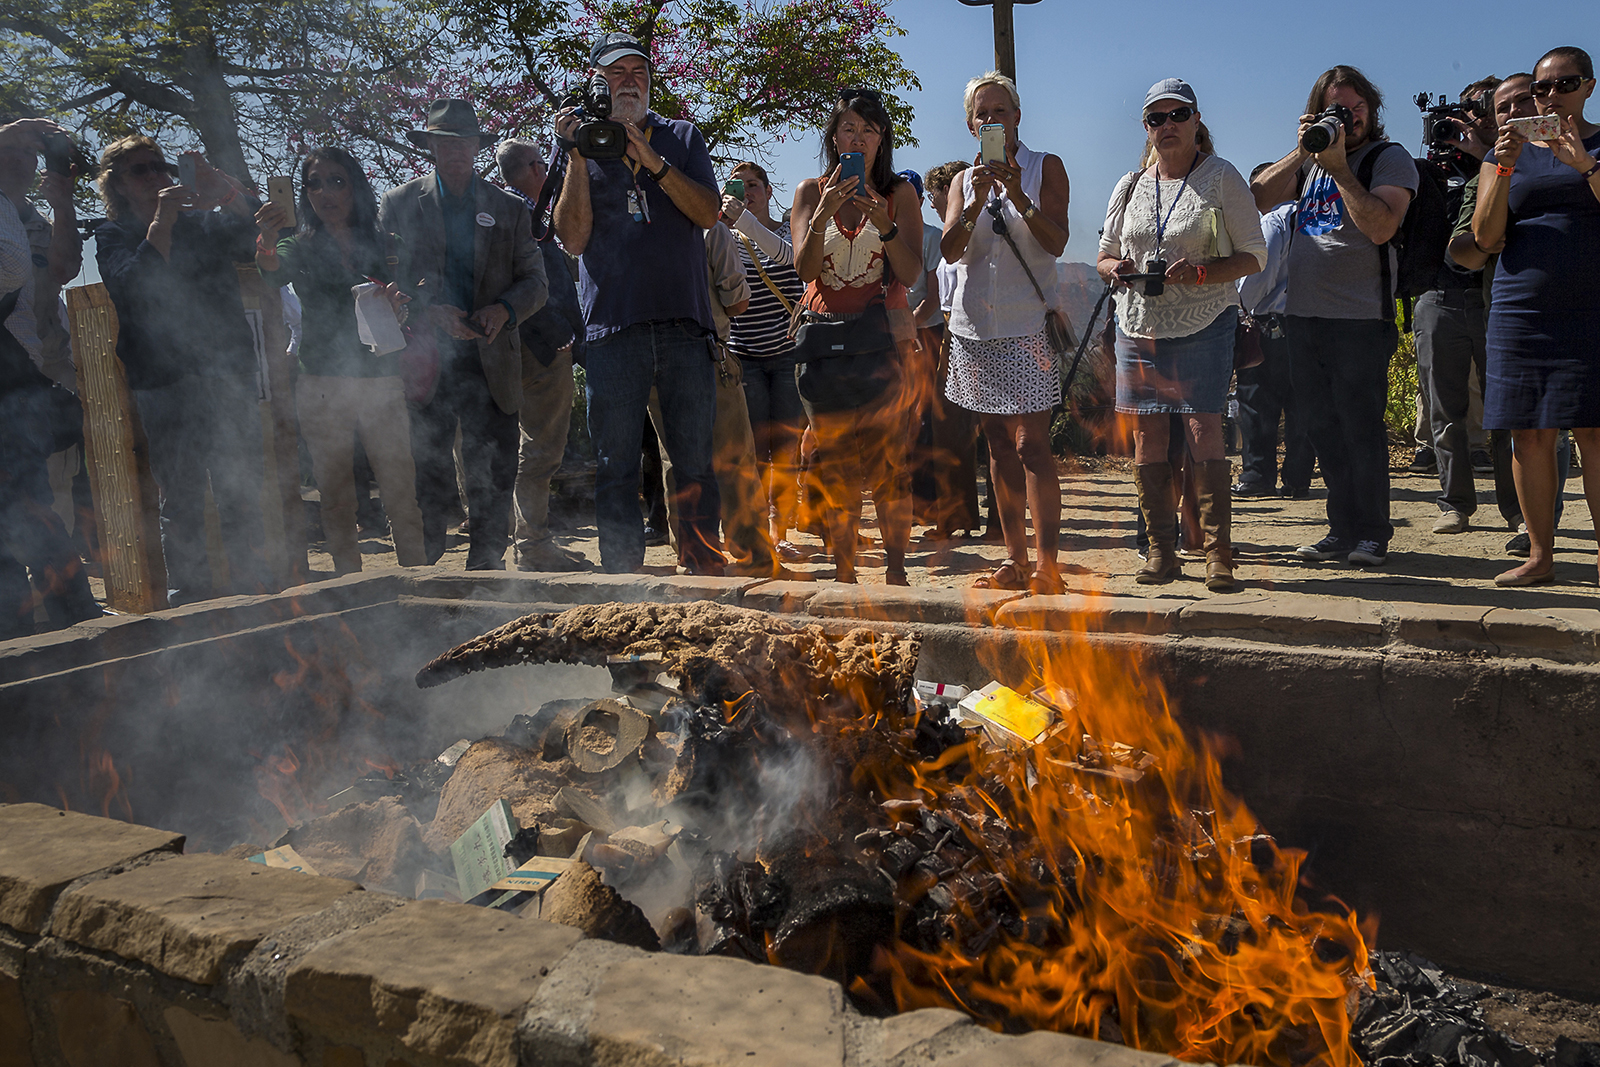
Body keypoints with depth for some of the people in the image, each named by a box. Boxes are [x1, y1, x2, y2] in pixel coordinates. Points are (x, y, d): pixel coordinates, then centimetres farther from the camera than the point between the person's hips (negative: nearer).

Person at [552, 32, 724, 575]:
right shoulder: (578, 145, 13)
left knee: (696, 465, 1)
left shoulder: (682, 137, 15)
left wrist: (650, 158, -10)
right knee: (616, 471, 1)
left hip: (684, 325, 1)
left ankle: (703, 573, 11)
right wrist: (577, 155, -7)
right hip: (612, 327, 0)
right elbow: (573, 238, 0)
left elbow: (707, 212, -1)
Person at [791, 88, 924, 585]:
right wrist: (822, 215, -18)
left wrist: (883, 222, -19)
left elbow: (910, 273, -5)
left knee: (886, 452, -10)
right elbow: (804, 269, -3)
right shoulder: (811, 191, 9)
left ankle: (895, 568, -5)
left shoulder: (899, 193, 5)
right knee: (833, 456, 0)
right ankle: (843, 569, 6)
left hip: (883, 337, -1)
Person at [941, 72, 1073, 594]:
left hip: (1027, 325, -4)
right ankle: (1014, 560, 13)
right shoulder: (964, 180, 14)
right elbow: (949, 249, -1)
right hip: (975, 326, 5)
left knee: (1031, 444, -12)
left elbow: (1056, 242, -8)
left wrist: (1019, 198, -22)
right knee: (999, 446, 7)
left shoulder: (1045, 167, 4)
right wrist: (978, 201, -16)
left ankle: (1047, 564, -12)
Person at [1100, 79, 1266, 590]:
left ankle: (1218, 553, -2)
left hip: (1204, 328, -4)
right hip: (1138, 329, 4)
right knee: (1146, 440, 2)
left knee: (1205, 436, -10)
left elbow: (1254, 255, 0)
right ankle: (1160, 550, 12)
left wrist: (1201, 273, -17)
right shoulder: (1129, 187, 13)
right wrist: (1116, 268, -4)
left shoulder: (1222, 177, 2)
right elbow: (1104, 256, 20)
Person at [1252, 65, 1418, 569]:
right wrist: (1300, 154, -2)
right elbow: (1257, 199, 7)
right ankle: (1342, 529, 16)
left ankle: (1372, 533, 6)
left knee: (1360, 429, -5)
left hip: (1360, 319, -6)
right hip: (1302, 315, 6)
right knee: (1323, 429, 8)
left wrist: (1339, 169, -14)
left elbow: (1381, 227, -14)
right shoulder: (1312, 158, 18)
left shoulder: (1390, 159, 1)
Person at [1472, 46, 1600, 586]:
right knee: (1529, 434, 0)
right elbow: (1487, 237, 4)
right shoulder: (1506, 154, 14)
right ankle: (1540, 556, 7)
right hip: (1523, 312, 2)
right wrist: (1505, 170, -7)